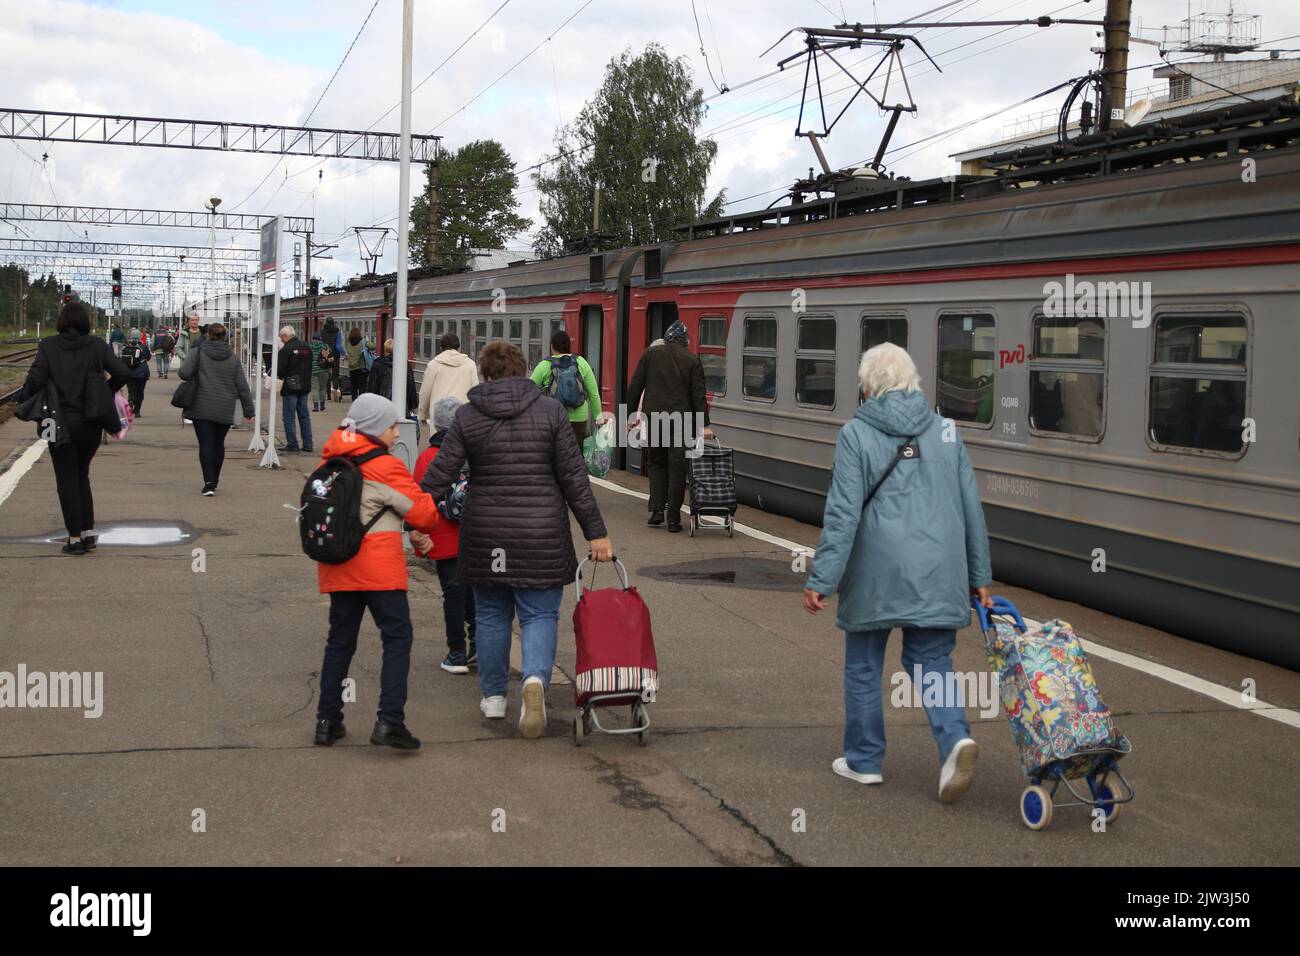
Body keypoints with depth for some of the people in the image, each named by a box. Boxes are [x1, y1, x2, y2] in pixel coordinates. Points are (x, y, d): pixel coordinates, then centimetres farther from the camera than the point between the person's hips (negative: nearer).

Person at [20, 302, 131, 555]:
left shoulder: (48, 345, -6)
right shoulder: (97, 345, -1)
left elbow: (36, 379, -15)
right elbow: (123, 373, -6)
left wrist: (24, 397, 4)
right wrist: (106, 392, 10)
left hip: (61, 423, -2)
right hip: (91, 423, 2)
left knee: (67, 479, 7)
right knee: (82, 475, 19)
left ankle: (75, 537, 6)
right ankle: (88, 532, 14)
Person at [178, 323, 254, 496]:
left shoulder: (198, 353, -3)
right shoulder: (233, 358, 5)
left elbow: (184, 372, -13)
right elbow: (242, 386, 4)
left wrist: (194, 381, 10)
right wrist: (249, 410, 8)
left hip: (202, 408, -2)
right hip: (225, 410, 2)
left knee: (206, 444, -3)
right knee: (219, 444, 16)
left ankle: (209, 482, -16)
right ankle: (214, 482, 25)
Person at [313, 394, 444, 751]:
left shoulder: (330, 463, 10)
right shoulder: (386, 467, -10)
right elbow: (424, 512, -6)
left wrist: (407, 530, 10)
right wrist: (423, 529, 18)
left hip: (337, 569, 7)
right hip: (379, 568, -6)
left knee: (340, 641, 14)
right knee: (397, 638, -2)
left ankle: (327, 720, 16)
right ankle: (389, 720, -11)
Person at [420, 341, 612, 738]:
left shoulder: (467, 415, -1)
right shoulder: (550, 410, -3)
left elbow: (439, 475, -3)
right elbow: (574, 478, -4)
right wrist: (595, 532, 1)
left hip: (485, 534, 2)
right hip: (542, 535, -1)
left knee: (491, 615, 17)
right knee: (539, 615, 5)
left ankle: (493, 696, 24)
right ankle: (536, 677, -20)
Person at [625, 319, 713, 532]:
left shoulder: (650, 354, 6)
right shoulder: (692, 361, 3)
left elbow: (635, 386, 4)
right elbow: (698, 395, 0)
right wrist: (704, 425, 0)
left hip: (654, 418, 1)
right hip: (681, 420, -1)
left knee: (656, 464, 16)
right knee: (677, 468, 2)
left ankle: (657, 510, 5)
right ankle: (673, 519, 2)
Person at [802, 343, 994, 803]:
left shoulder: (856, 434, -7)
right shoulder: (946, 431, 7)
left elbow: (843, 513, -12)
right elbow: (971, 509, 9)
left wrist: (821, 580, -10)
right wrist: (979, 576, 17)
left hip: (876, 574, -3)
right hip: (937, 574, 4)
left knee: (863, 665, 13)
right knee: (932, 662, 11)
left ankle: (864, 760, 22)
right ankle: (955, 738, -13)